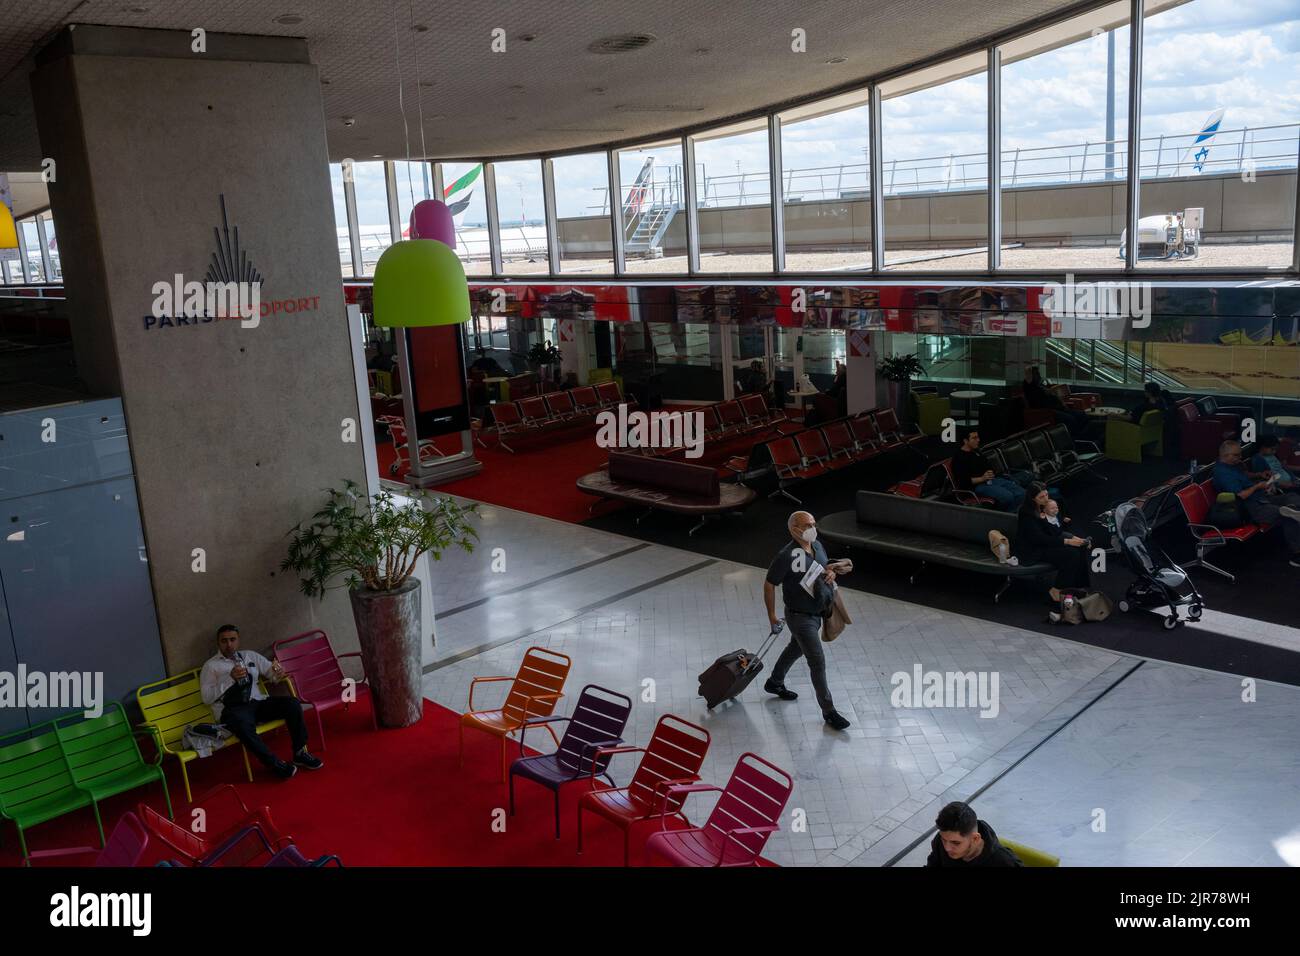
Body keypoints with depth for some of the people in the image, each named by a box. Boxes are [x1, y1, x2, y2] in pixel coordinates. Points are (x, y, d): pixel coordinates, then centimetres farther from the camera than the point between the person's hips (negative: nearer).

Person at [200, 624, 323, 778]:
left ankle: (300, 754, -13)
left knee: (292, 703, -21)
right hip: (232, 710, -4)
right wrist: (231, 678, -13)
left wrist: (278, 672, -8)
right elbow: (207, 697, -2)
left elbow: (272, 674, 18)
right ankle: (275, 763, -26)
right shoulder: (211, 665, 8)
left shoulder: (250, 656, 19)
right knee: (243, 724, -40)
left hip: (258, 703, 4)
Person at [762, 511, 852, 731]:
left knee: (795, 649, 27)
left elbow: (828, 568, 16)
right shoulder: (786, 556, -26)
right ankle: (828, 711, 6)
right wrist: (772, 616, -11)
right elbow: (769, 584, -16)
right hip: (800, 617, -9)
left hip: (817, 612, 9)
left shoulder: (817, 546, -2)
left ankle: (775, 683, 51)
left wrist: (831, 572, -9)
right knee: (818, 662, -6)